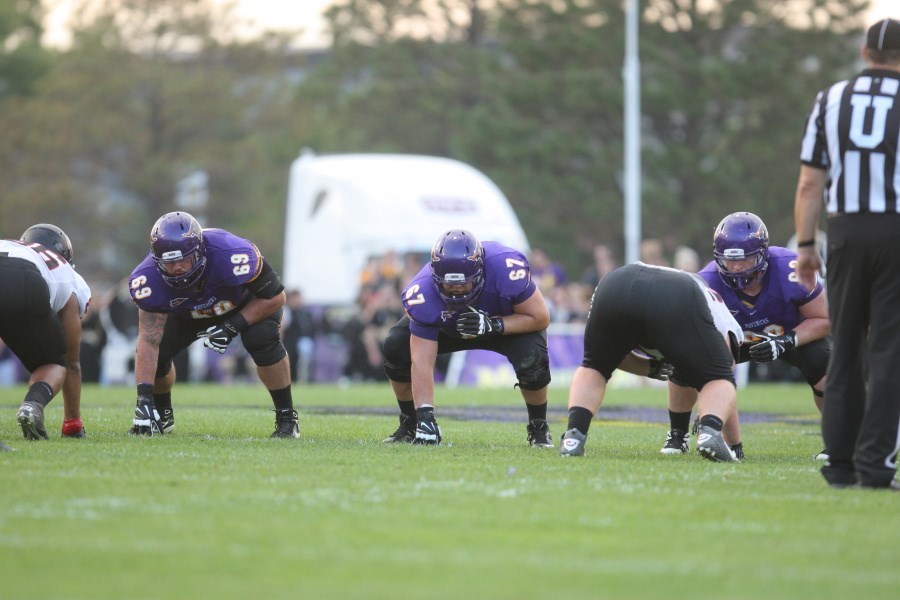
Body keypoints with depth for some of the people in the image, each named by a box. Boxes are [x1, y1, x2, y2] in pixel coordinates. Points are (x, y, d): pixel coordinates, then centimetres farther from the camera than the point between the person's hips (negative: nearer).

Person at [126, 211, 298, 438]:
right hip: (189, 312, 3)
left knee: (261, 339, -31)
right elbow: (148, 340, -32)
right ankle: (162, 415, 15)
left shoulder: (232, 256, -43)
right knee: (158, 350, -15)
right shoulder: (149, 278, -35)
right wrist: (143, 398, -40)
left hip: (250, 300, -3)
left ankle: (286, 418, -13)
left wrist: (233, 327, -36)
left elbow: (275, 297, -27)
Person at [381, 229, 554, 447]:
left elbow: (540, 318, -27)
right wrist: (425, 416, -42)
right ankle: (410, 424, 4)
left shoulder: (505, 268, -40)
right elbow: (421, 363, -33)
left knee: (532, 358, -32)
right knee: (395, 346, -20)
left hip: (507, 323, -2)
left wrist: (493, 326, -40)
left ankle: (538, 428, -3)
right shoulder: (423, 293, -35)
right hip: (448, 327, 2)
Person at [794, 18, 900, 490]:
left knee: (845, 349, 11)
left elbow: (810, 184, 4)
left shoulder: (830, 101, 6)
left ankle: (841, 463, 11)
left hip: (845, 234, 3)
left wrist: (805, 245, 9)